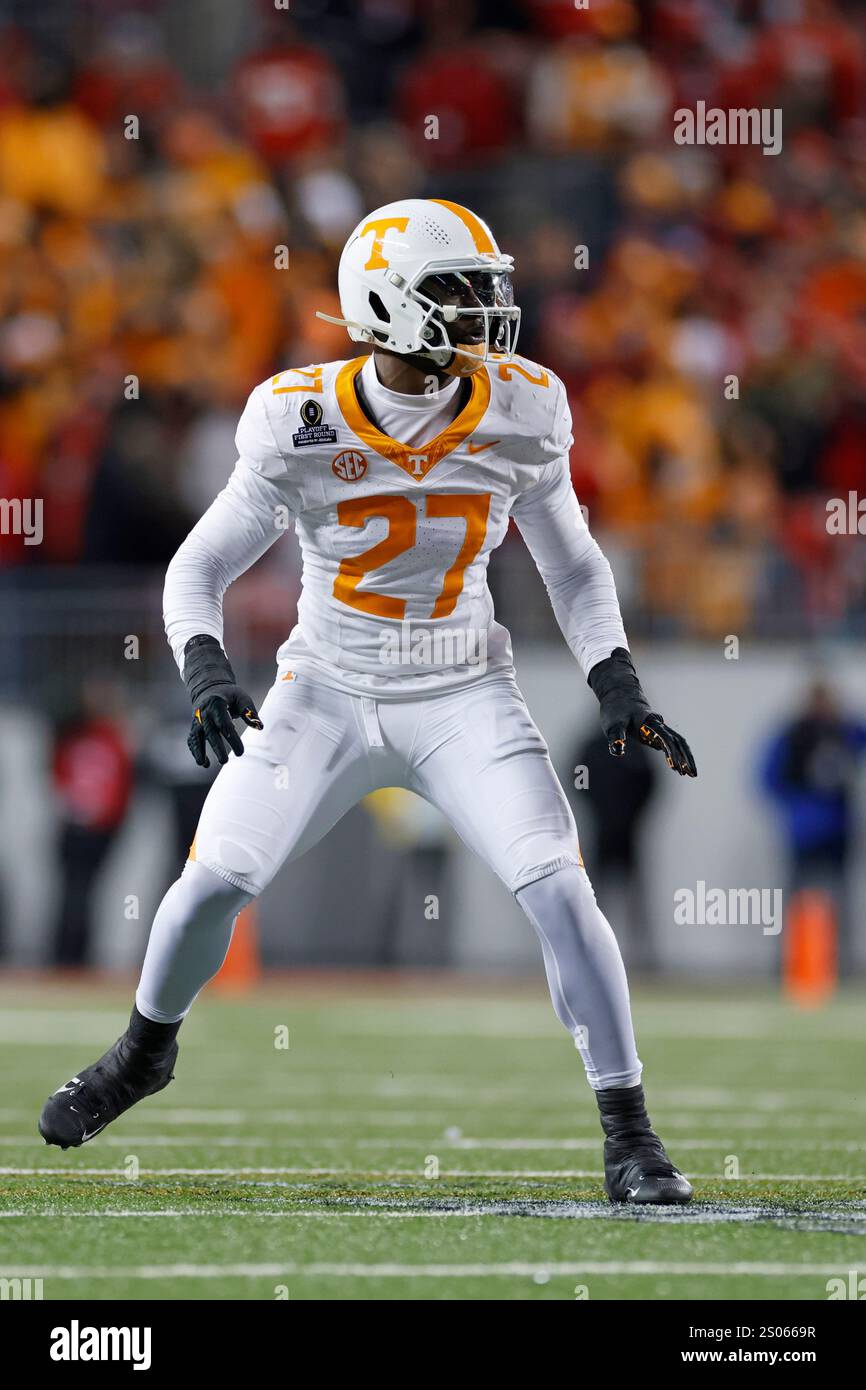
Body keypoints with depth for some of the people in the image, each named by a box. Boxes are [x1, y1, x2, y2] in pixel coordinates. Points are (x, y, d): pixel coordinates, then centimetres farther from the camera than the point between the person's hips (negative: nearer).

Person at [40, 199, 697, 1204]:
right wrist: (204, 670, -26)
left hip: (462, 700, 0)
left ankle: (627, 1131, -5)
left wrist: (617, 686, -7)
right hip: (327, 695, 0)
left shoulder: (518, 416, -10)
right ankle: (146, 1051, 27)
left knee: (557, 888, -17)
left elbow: (574, 567, 5)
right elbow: (200, 568, -8)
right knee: (215, 875, -6)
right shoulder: (303, 426, -16)